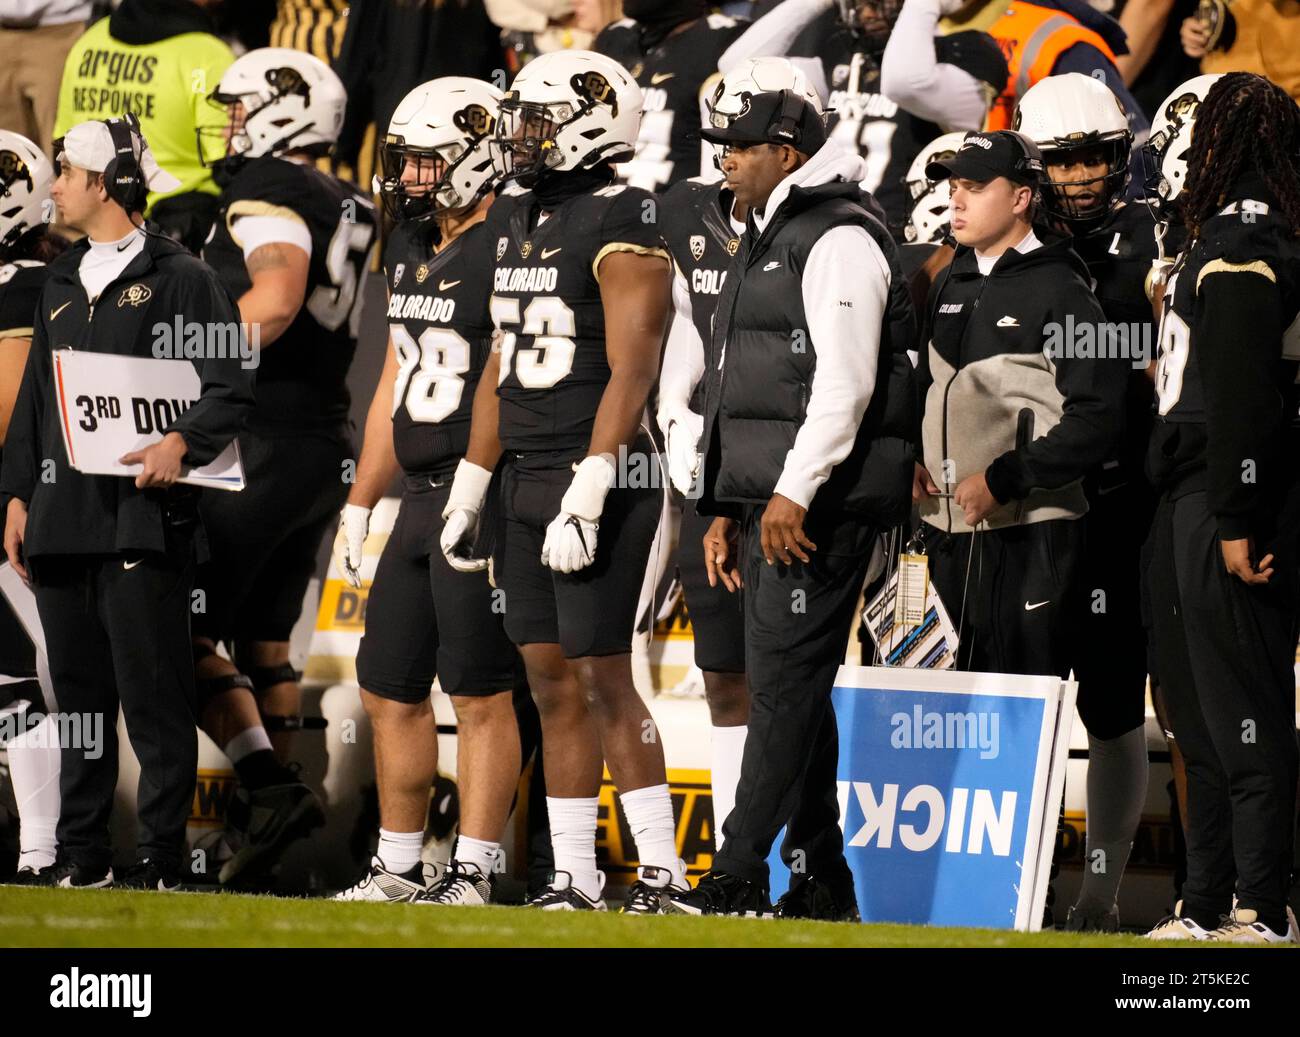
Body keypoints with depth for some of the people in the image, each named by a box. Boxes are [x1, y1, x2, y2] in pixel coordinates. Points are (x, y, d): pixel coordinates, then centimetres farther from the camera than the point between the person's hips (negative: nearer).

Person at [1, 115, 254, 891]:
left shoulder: (178, 279, -3)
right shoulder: (64, 284, 19)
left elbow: (232, 389, -8)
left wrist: (183, 442, -24)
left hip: (143, 518, -7)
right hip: (63, 522, 7)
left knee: (154, 700, -6)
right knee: (79, 695, 9)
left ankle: (163, 856, -4)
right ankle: (85, 854, 14)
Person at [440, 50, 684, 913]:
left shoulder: (621, 228, -11)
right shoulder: (516, 223, 15)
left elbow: (630, 373, -17)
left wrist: (587, 496, -23)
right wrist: (470, 488, 18)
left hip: (598, 479, -8)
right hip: (523, 482, 8)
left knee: (602, 675, -8)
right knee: (552, 682, 7)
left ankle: (662, 867, -2)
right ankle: (575, 875, 10)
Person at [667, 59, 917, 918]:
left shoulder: (839, 240, -10)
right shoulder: (770, 239, 22)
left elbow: (845, 382, -18)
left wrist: (794, 492, -22)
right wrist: (728, 507, 21)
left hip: (820, 501, -10)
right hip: (772, 500, 10)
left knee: (786, 682, -11)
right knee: (791, 687, 9)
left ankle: (740, 874, -14)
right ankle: (822, 881, 13)